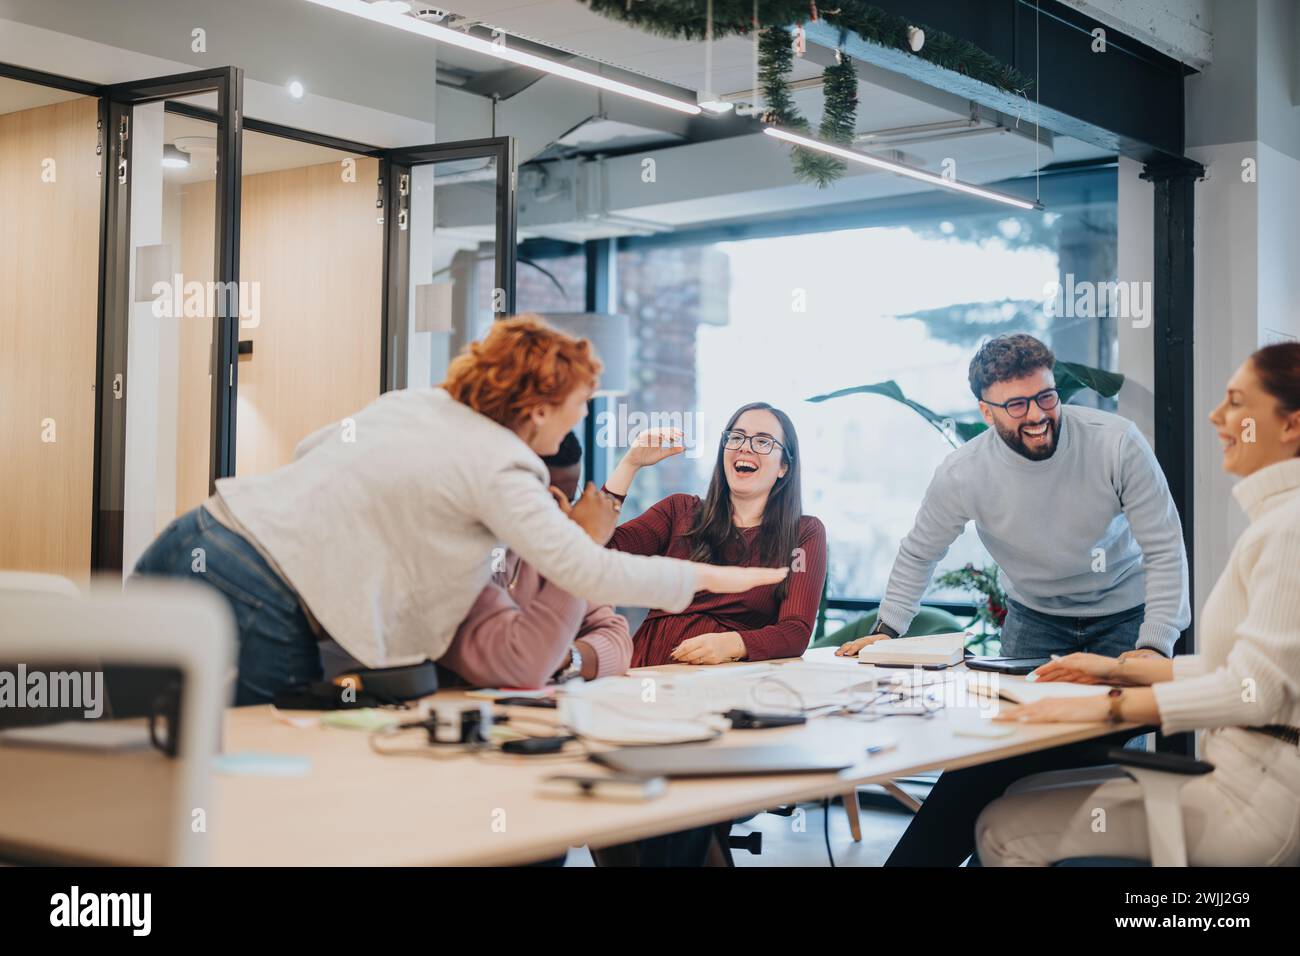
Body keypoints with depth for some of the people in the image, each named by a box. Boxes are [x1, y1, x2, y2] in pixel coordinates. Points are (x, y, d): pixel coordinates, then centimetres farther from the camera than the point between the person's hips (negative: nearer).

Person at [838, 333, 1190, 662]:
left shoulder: (1118, 443, -27)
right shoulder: (960, 474, -22)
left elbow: (1164, 551, -19)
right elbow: (919, 553, -2)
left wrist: (1154, 646, -27)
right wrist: (887, 629, -6)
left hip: (1124, 612, -1)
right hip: (1034, 614, 1)